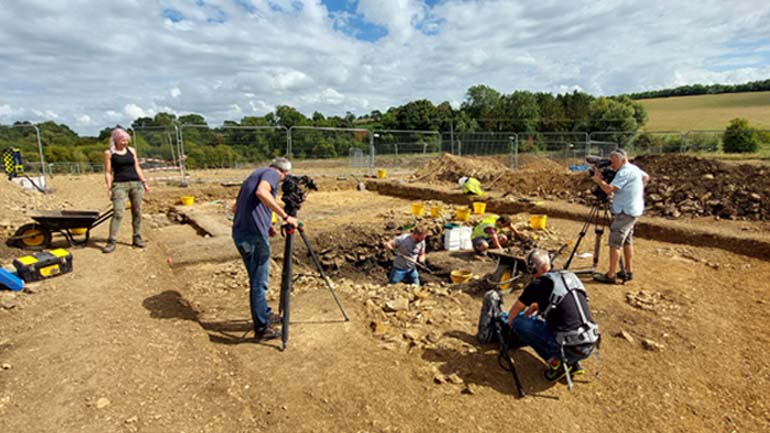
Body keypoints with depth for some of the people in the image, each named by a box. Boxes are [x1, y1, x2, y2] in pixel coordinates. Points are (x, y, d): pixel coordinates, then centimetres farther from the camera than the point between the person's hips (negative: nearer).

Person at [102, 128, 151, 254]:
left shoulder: (131, 150, 12)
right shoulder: (109, 153, 2)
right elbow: (108, 172, 1)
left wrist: (144, 182, 10)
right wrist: (109, 188, -6)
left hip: (136, 183, 4)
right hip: (119, 184, -4)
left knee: (137, 211, 5)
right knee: (118, 213, -11)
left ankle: (137, 237, 15)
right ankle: (111, 241, -6)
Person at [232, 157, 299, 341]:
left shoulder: (256, 174, 23)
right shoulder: (272, 173, -3)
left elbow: (236, 207, 23)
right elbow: (262, 193, -27)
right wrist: (285, 216, -23)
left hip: (240, 233, 9)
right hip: (254, 236, -9)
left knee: (258, 279, 21)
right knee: (259, 282, 2)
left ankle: (265, 315, 36)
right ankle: (262, 328, 13)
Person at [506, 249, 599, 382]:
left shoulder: (537, 285, -8)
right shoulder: (569, 276, 12)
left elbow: (513, 312, 8)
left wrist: (510, 324, 28)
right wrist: (530, 310, 43)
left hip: (571, 349, -7)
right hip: (591, 345, 8)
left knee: (518, 322, 0)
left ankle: (556, 363, 2)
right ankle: (573, 363, 19)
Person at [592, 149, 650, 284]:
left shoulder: (624, 172, -18)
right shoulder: (634, 168, 13)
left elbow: (609, 189, -25)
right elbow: (646, 177, 32)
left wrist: (599, 179, -10)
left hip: (625, 212, -10)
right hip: (634, 211, 10)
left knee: (615, 243, -8)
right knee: (626, 241, 17)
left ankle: (611, 275, -6)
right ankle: (629, 272, 24)